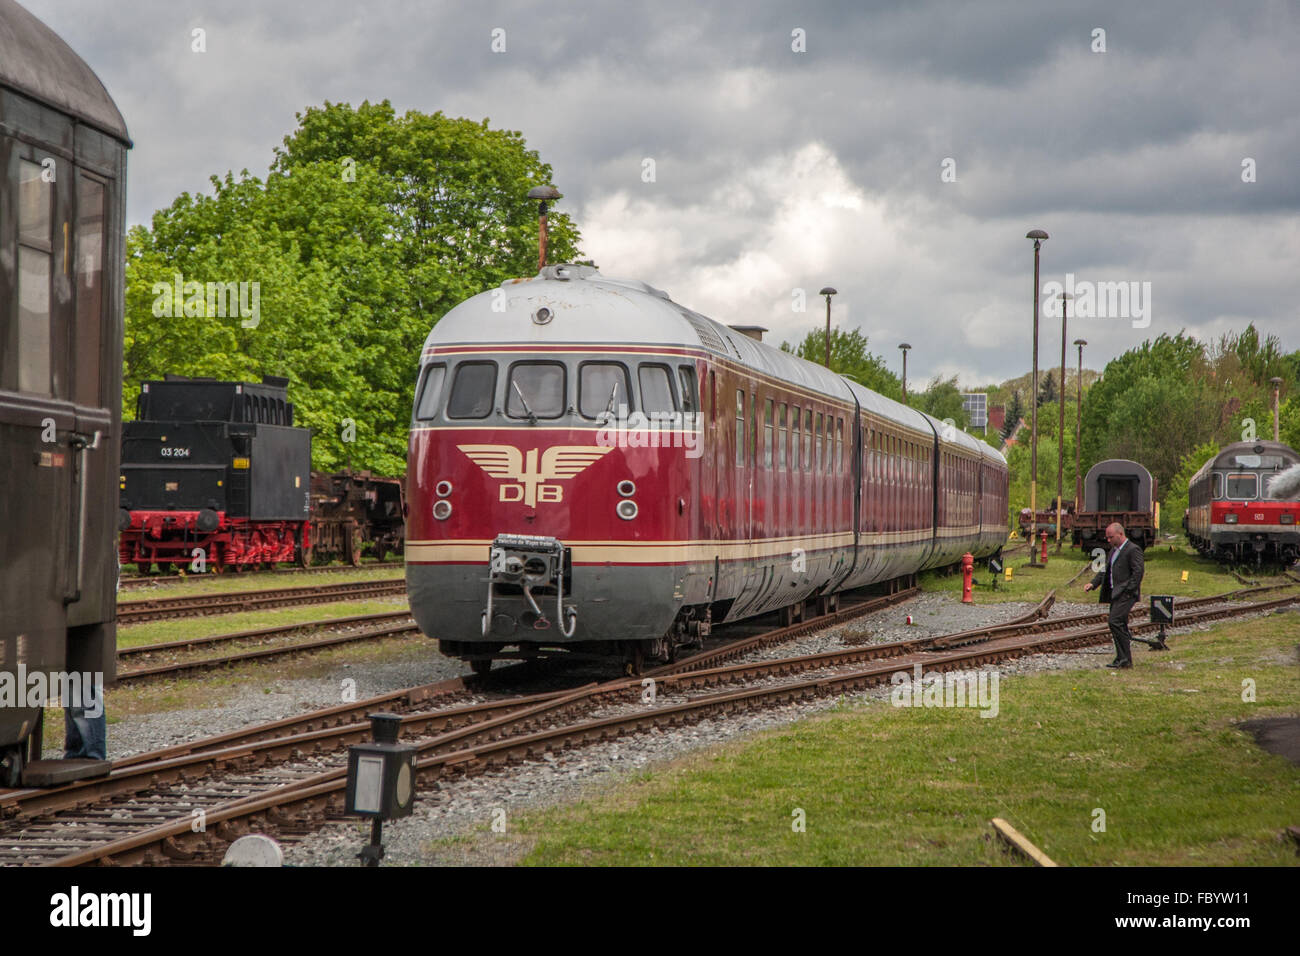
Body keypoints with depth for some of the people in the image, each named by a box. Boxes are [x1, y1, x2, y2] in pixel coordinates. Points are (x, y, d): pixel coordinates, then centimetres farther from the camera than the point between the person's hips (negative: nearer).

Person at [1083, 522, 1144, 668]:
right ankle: (1122, 658, 15)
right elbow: (1106, 571, 22)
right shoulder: (1114, 550, 19)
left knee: (1115, 622, -18)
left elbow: (1138, 571, -16)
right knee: (1119, 625, 10)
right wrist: (1093, 583, 8)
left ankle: (1125, 659, -16)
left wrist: (1128, 591, -18)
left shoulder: (1133, 550, -10)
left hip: (1126, 594, -10)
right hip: (1115, 593, 10)